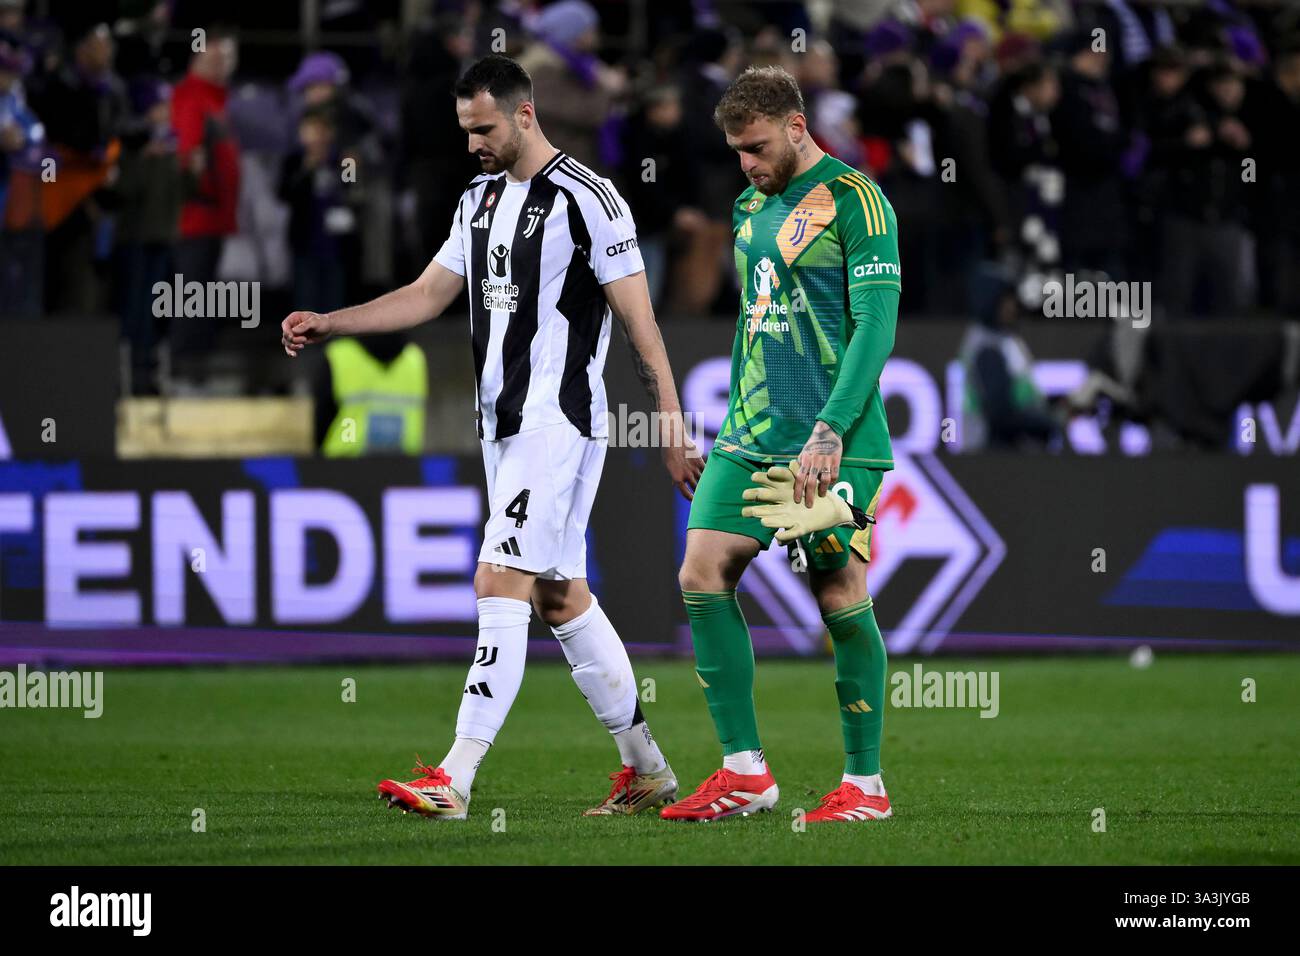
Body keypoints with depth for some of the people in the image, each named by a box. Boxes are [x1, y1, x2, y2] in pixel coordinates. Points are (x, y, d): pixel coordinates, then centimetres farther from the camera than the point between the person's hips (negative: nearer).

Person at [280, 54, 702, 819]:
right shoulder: (481, 199, 13)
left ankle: (456, 779, -18)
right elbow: (426, 296, 15)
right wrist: (326, 323, 3)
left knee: (500, 584, -15)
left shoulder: (585, 199, -12)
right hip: (504, 424, 9)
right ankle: (647, 770, 20)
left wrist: (673, 427, -13)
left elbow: (640, 320, -12)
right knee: (562, 598, 12)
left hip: (559, 422, -9)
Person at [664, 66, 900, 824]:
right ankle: (745, 773, 1)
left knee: (842, 600, -3)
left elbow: (877, 324, -14)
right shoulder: (751, 208, 16)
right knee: (703, 576, -4)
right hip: (752, 434, 7)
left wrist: (830, 432, -20)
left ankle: (866, 784, 9)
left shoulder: (854, 200, -8)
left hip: (834, 445, -7)